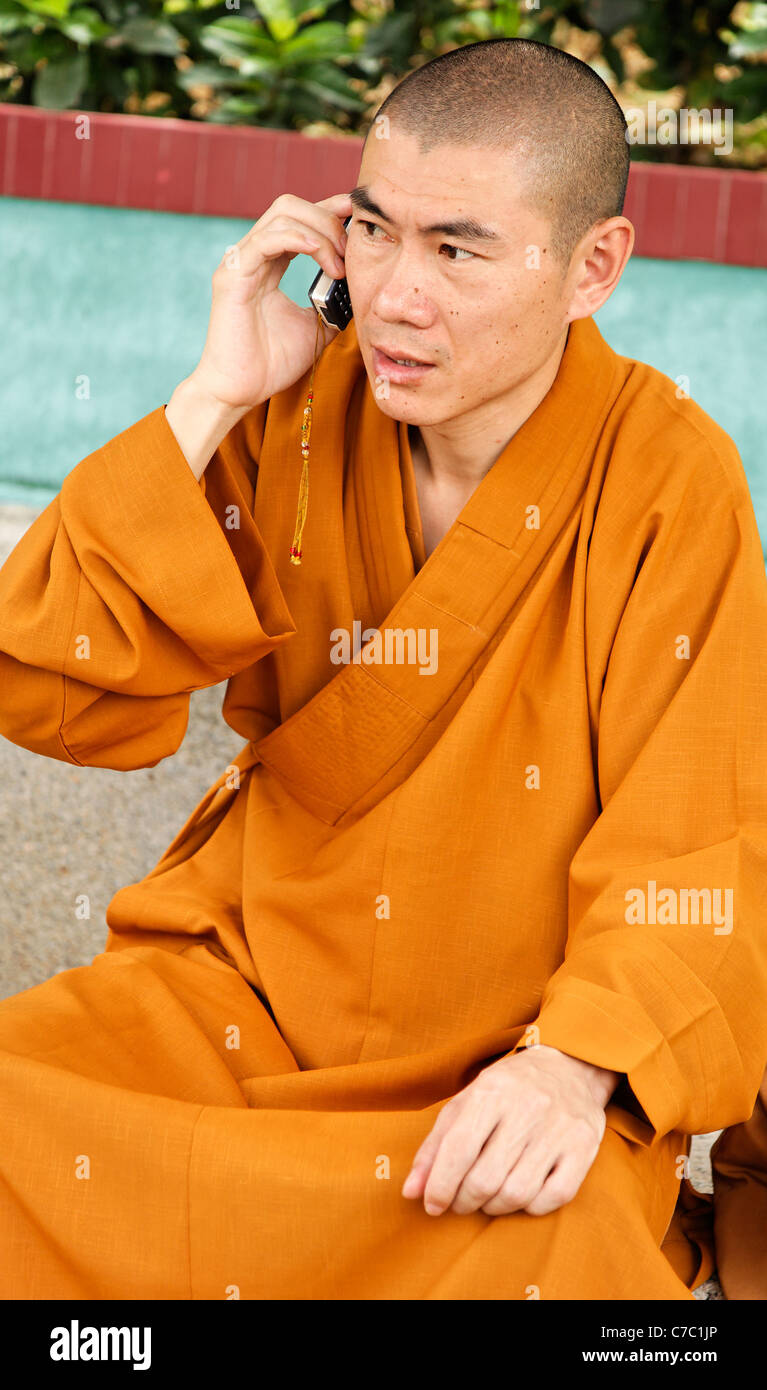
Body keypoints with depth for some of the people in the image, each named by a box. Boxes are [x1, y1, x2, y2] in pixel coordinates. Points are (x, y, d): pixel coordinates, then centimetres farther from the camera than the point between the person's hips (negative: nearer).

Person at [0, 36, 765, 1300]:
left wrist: (577, 1065, -29)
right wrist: (210, 401, -15)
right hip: (245, 988, 4)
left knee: (545, 1253, -34)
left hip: (510, 1056, -3)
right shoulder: (297, 417, -2)